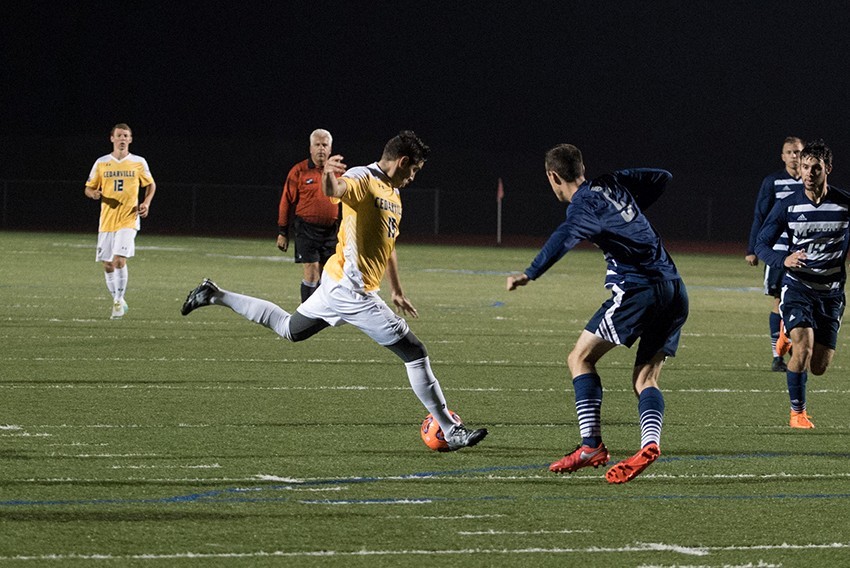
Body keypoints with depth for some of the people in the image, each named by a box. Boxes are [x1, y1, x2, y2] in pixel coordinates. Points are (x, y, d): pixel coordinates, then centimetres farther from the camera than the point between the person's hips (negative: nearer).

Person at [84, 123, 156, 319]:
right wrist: (94, 194, -13)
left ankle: (119, 300, -7)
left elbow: (150, 185, 16)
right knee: (107, 265, 4)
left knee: (119, 259, -20)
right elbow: (89, 188, 11)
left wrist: (146, 203, -1)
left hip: (128, 220, -3)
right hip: (106, 221, 3)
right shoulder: (101, 163, 5)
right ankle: (118, 302, 21)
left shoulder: (139, 163, 2)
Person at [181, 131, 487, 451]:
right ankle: (451, 432, -2)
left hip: (338, 286, 10)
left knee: (288, 328, 25)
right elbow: (334, 190, -37)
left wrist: (396, 292, 33)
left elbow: (388, 243, 28)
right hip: (353, 291, -10)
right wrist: (328, 176, -60)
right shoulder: (363, 180, -14)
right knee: (415, 354, -6)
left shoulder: (393, 193, 16)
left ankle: (216, 296, 28)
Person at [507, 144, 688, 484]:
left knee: (580, 358, 3)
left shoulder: (584, 204, -4)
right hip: (675, 291, 8)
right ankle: (650, 444, -18)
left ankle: (592, 445, -9)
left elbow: (565, 237, -25)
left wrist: (530, 274, -36)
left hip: (638, 289, -8)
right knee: (645, 378, 8)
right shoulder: (612, 184, 19)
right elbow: (662, 177, 32)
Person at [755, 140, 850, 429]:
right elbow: (761, 245, -2)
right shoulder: (787, 206, -6)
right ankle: (797, 411, -6)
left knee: (818, 367, 3)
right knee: (804, 345, -25)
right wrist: (784, 260, -22)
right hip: (797, 286, -2)